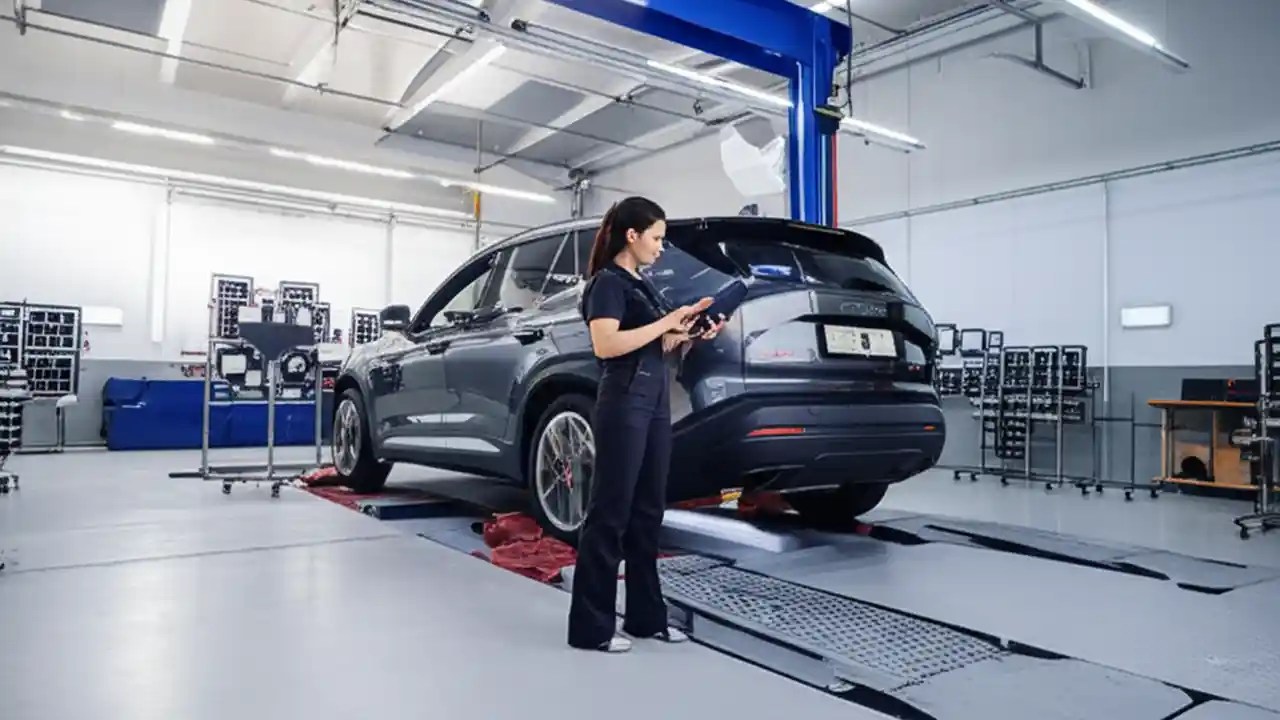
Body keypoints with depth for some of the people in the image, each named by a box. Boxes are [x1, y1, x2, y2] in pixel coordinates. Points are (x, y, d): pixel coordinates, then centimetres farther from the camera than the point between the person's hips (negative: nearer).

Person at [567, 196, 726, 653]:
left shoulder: (642, 285, 19)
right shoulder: (607, 282, -8)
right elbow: (605, 345, -22)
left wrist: (690, 335, 4)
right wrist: (666, 321, -17)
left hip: (656, 401, 9)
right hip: (623, 402, -9)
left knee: (648, 511, 11)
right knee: (610, 512, -4)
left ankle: (646, 615, 21)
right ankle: (590, 626, 6)